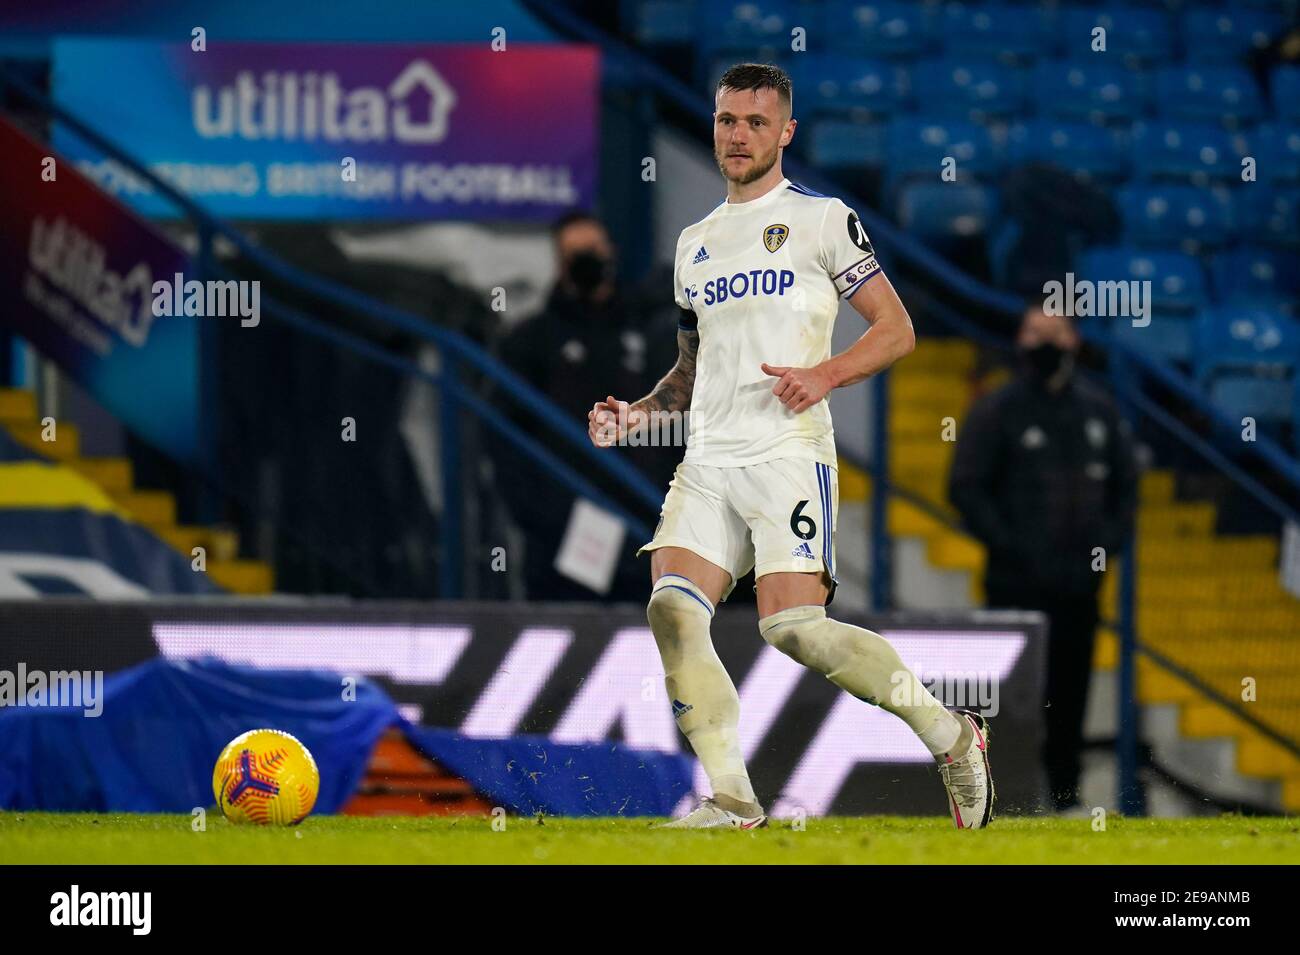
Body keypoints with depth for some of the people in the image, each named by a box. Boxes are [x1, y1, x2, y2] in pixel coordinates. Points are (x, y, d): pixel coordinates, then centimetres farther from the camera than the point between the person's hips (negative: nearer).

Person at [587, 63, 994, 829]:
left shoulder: (822, 219, 4)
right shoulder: (695, 243, 21)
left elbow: (897, 330, 0)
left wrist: (825, 375, -16)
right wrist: (641, 413, 11)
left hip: (787, 455, -6)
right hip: (708, 461, 6)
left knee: (794, 627, -18)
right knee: (672, 610, -15)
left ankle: (951, 734, -1)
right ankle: (733, 801, -11)